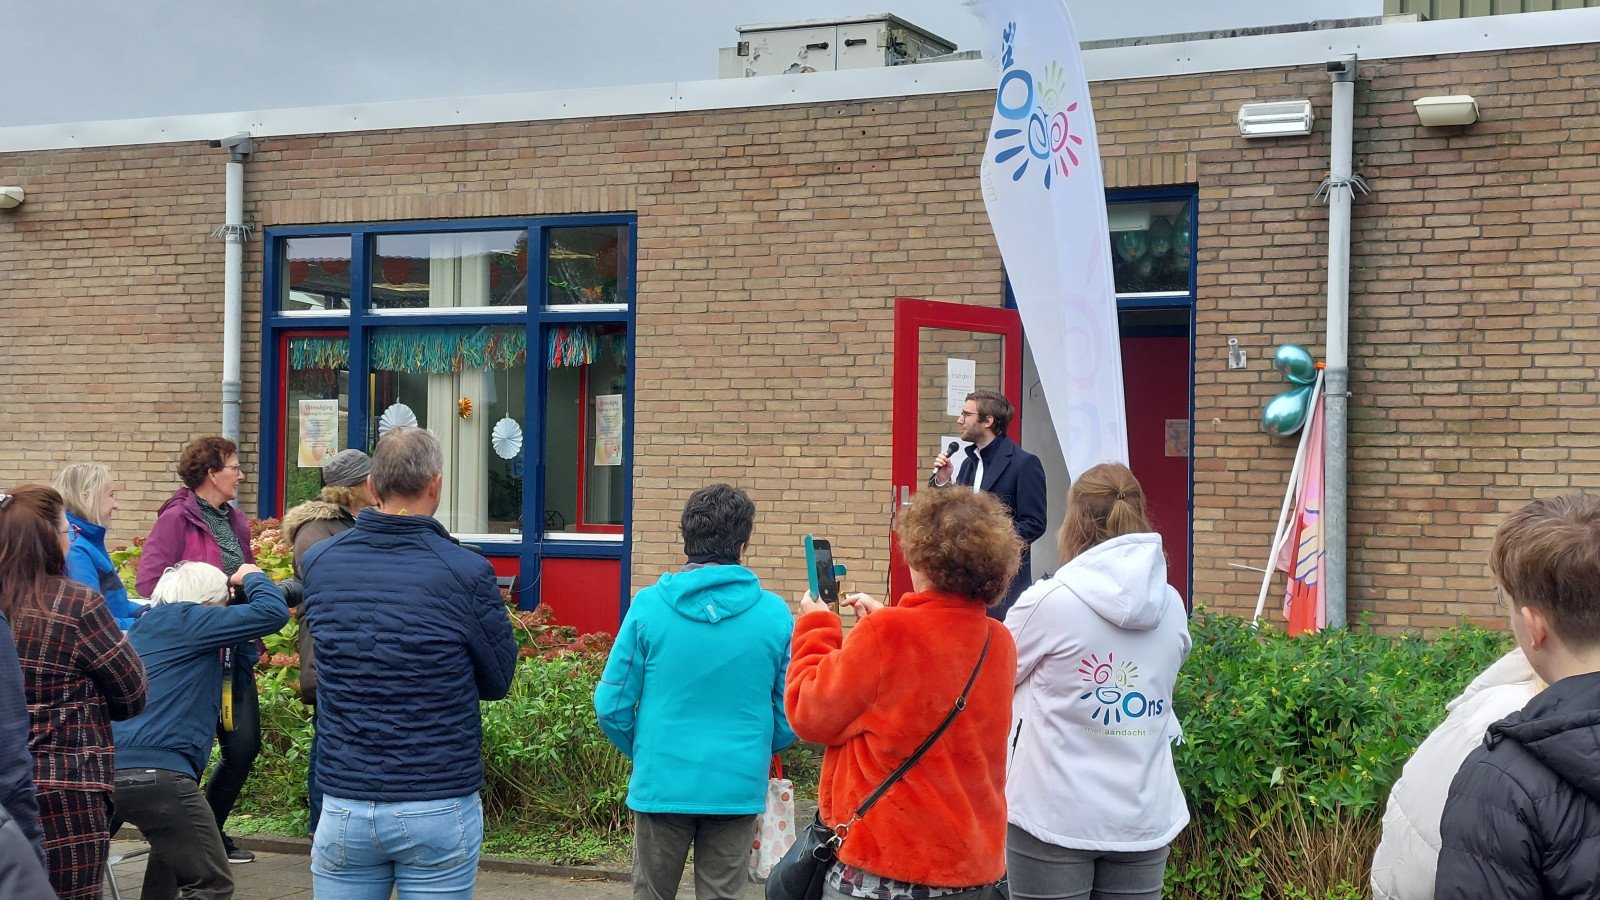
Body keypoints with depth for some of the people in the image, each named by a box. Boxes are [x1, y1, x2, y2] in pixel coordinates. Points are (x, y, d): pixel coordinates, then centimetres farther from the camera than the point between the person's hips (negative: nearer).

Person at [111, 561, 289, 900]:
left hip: (116, 769, 10)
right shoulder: (184, 620, -1)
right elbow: (272, 612, -6)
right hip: (157, 772, -10)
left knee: (171, 847, 36)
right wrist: (252, 577, 11)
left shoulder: (144, 627, 24)